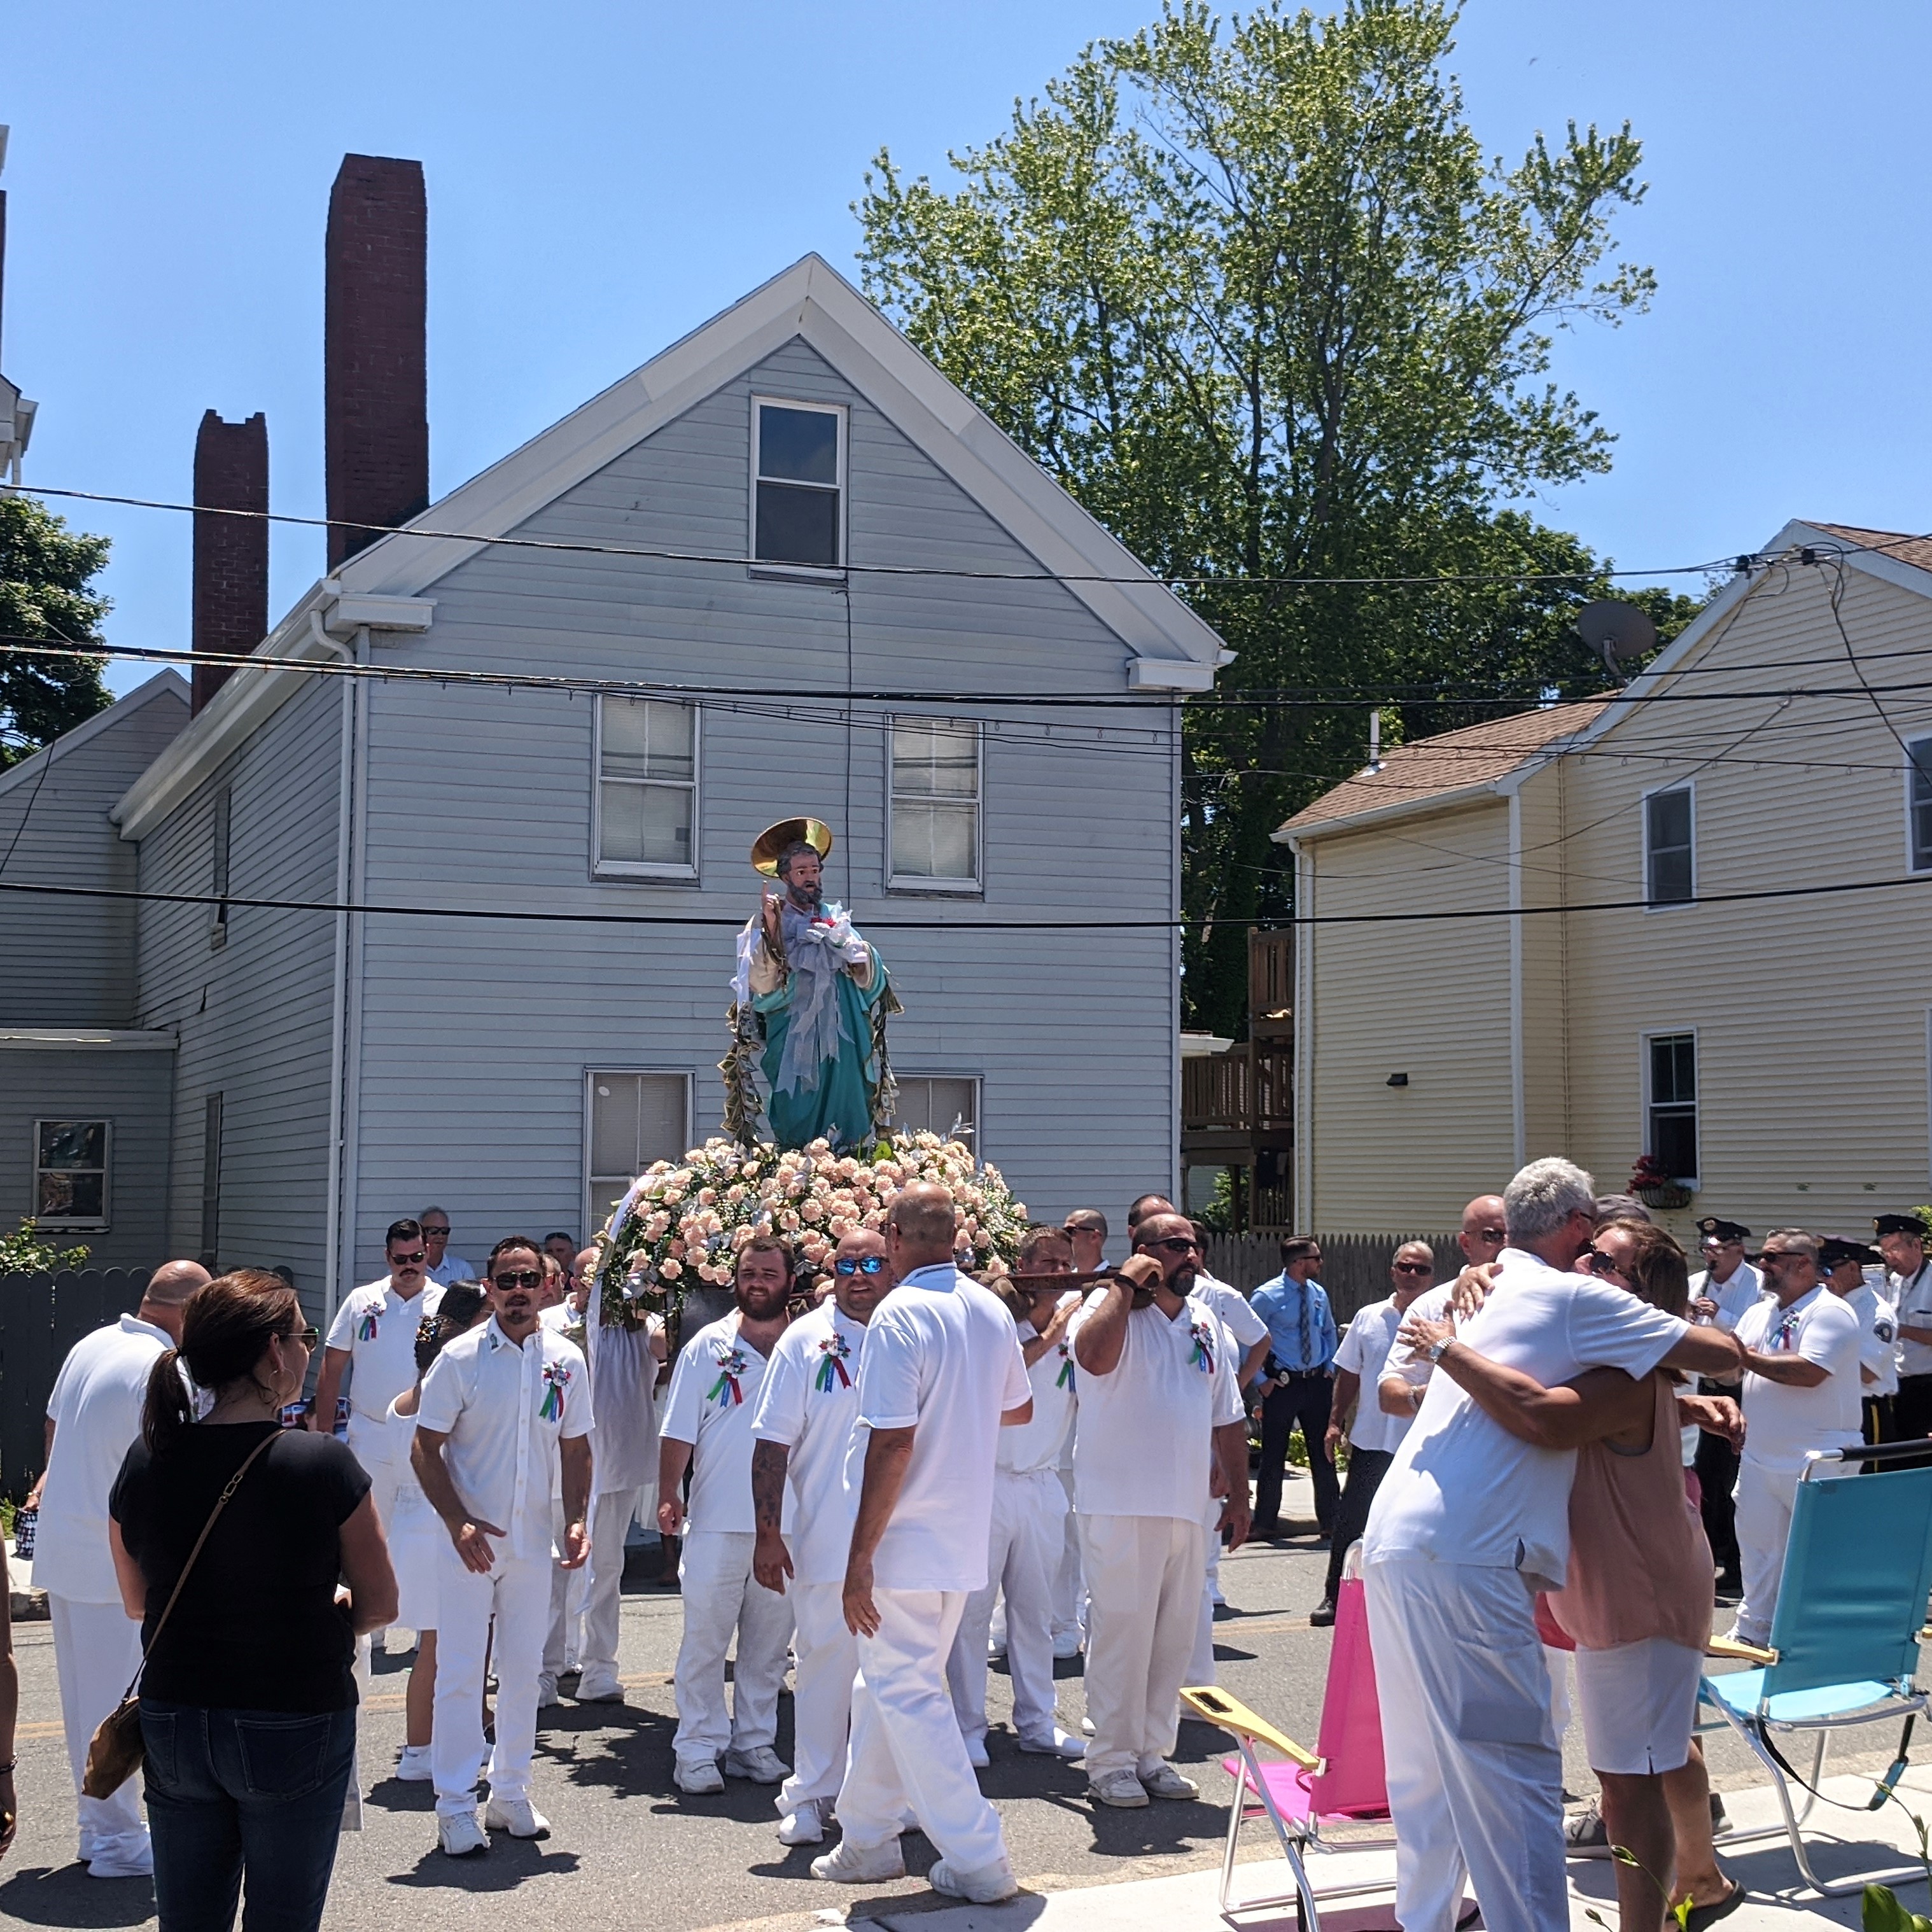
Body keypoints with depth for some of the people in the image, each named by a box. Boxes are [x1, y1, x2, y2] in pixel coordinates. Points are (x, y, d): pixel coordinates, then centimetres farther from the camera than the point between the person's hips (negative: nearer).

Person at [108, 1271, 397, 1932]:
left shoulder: (145, 1462, -5)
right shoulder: (322, 1464, -17)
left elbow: (137, 1603, 9)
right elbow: (380, 1605, -8)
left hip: (171, 1723, 4)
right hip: (293, 1727, -4)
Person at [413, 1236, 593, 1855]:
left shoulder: (567, 1361, 3)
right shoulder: (461, 1357, -7)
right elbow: (426, 1450, -7)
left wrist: (576, 1520, -2)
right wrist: (459, 1522, -17)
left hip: (534, 1542, 4)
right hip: (468, 1540, -4)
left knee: (523, 1670, 11)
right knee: (460, 1671, -1)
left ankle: (510, 1793, 23)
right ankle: (455, 1805, 7)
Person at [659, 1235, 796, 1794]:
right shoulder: (708, 1345, 1)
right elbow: (679, 1430, 1)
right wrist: (668, 1495, -10)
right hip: (717, 1519, -2)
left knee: (768, 1643, 10)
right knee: (705, 1639, 2)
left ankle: (754, 1743, 21)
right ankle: (698, 1750, 10)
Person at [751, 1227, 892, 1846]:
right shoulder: (805, 1340, -2)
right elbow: (773, 1442, -4)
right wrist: (768, 1533, -8)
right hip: (824, 1539, -2)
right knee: (823, 1661, 4)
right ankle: (812, 1794, 16)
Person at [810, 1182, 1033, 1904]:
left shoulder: (899, 1315, -18)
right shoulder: (991, 1310, 6)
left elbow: (893, 1443, -22)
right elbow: (1018, 1408, 20)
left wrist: (861, 1557, -18)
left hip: (905, 1545, -8)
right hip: (964, 1539, 8)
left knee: (906, 1693, 1)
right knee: (886, 1686, 20)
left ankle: (978, 1858, 4)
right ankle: (868, 1838, 29)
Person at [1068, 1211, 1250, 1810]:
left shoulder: (1207, 1323, 14)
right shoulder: (1110, 1306, -6)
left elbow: (1227, 1418, 19)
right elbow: (1095, 1356, -30)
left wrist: (1238, 1494, 14)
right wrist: (1125, 1284, -19)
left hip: (1186, 1507, 7)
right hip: (1121, 1505, -6)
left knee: (1174, 1638, 11)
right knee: (1121, 1634, -3)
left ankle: (1151, 1754, 22)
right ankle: (1111, 1761, 7)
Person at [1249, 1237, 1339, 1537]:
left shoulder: (1319, 1294, 6)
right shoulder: (1267, 1296, -11)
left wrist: (1330, 1368, 12)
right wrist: (1261, 1380, -10)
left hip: (1317, 1383, 5)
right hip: (1282, 1384, -5)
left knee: (1324, 1453, 9)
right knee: (1273, 1455, 1)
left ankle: (1330, 1520, 18)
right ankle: (1266, 1522, 11)